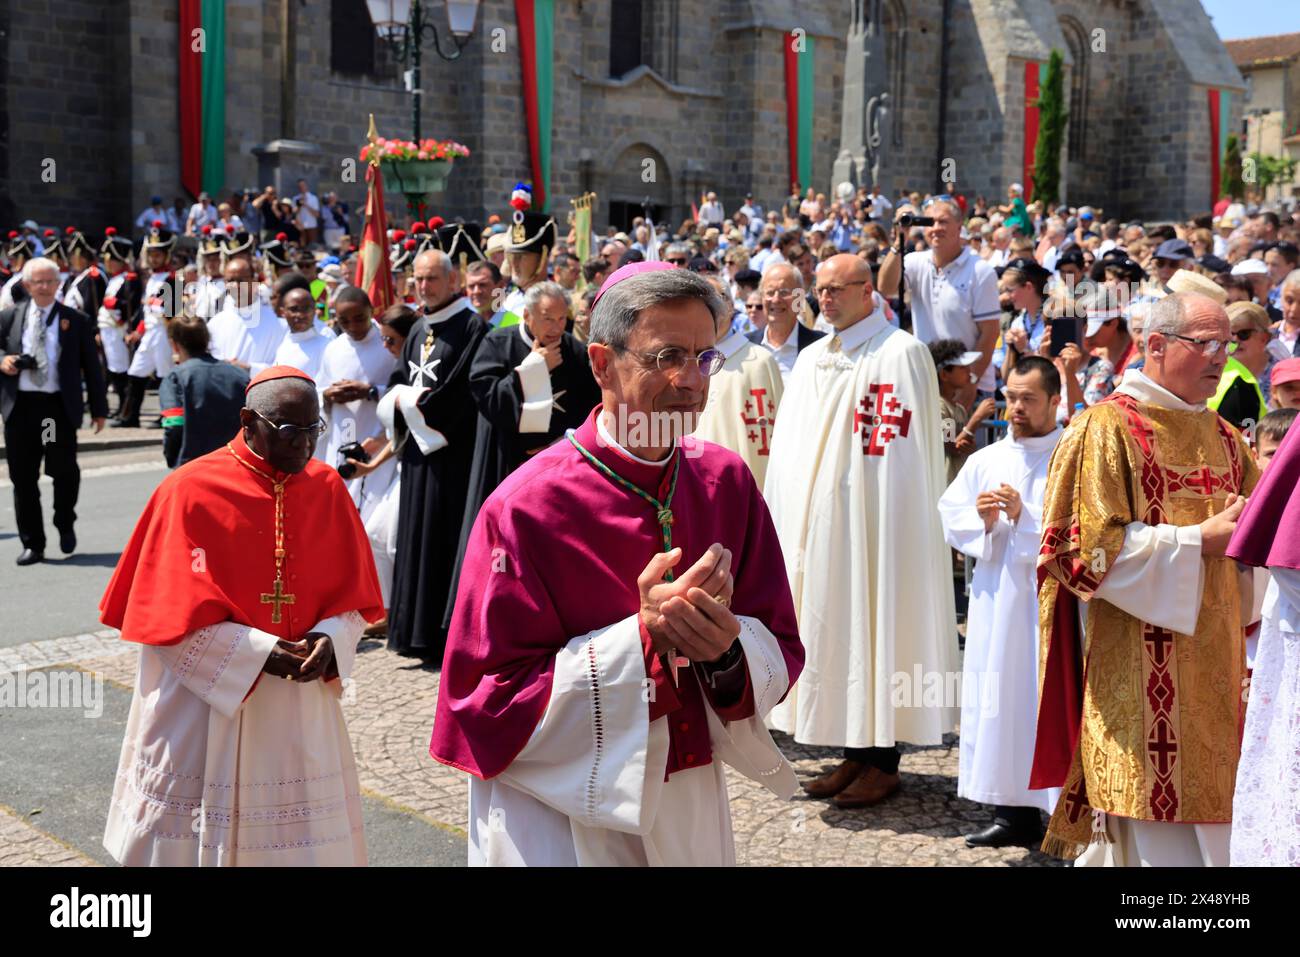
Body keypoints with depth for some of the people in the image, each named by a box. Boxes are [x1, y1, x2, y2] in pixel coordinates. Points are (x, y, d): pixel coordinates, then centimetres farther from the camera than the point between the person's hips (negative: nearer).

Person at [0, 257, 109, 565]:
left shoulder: (76, 320, 6)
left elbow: (91, 367, 6)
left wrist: (99, 408, 3)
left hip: (59, 406, -2)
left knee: (63, 469, -4)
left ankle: (65, 524, 25)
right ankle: (32, 544, 15)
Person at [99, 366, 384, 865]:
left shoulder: (327, 488, 0)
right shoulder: (190, 490, -12)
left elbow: (355, 597, 5)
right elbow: (170, 614, -12)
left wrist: (329, 640, -15)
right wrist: (258, 653, -18)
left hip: (302, 706, 4)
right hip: (203, 704, -3)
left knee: (302, 836, 11)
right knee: (192, 836, 9)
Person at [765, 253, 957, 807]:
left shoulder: (899, 354, -8)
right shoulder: (811, 359, 15)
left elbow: (903, 451, -14)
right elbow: (789, 446, 16)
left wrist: (895, 527, -18)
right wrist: (781, 513, 10)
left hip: (874, 521, -7)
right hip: (816, 521, 7)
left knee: (875, 623, -1)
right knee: (832, 627, 9)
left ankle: (883, 761, 9)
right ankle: (855, 753, 19)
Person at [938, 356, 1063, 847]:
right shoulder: (985, 460, 12)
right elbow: (951, 518, 9)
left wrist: (1024, 516, -19)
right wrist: (981, 520, -10)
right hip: (997, 601, 5)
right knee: (1002, 701, 8)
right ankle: (1013, 810, 18)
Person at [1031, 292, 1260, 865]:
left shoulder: (1224, 438, 15)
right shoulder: (1106, 428, -7)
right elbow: (1086, 544, -15)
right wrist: (1198, 540, -17)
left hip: (1214, 666, 7)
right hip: (1137, 676, -7)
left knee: (1206, 816, 10)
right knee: (1155, 840, -3)